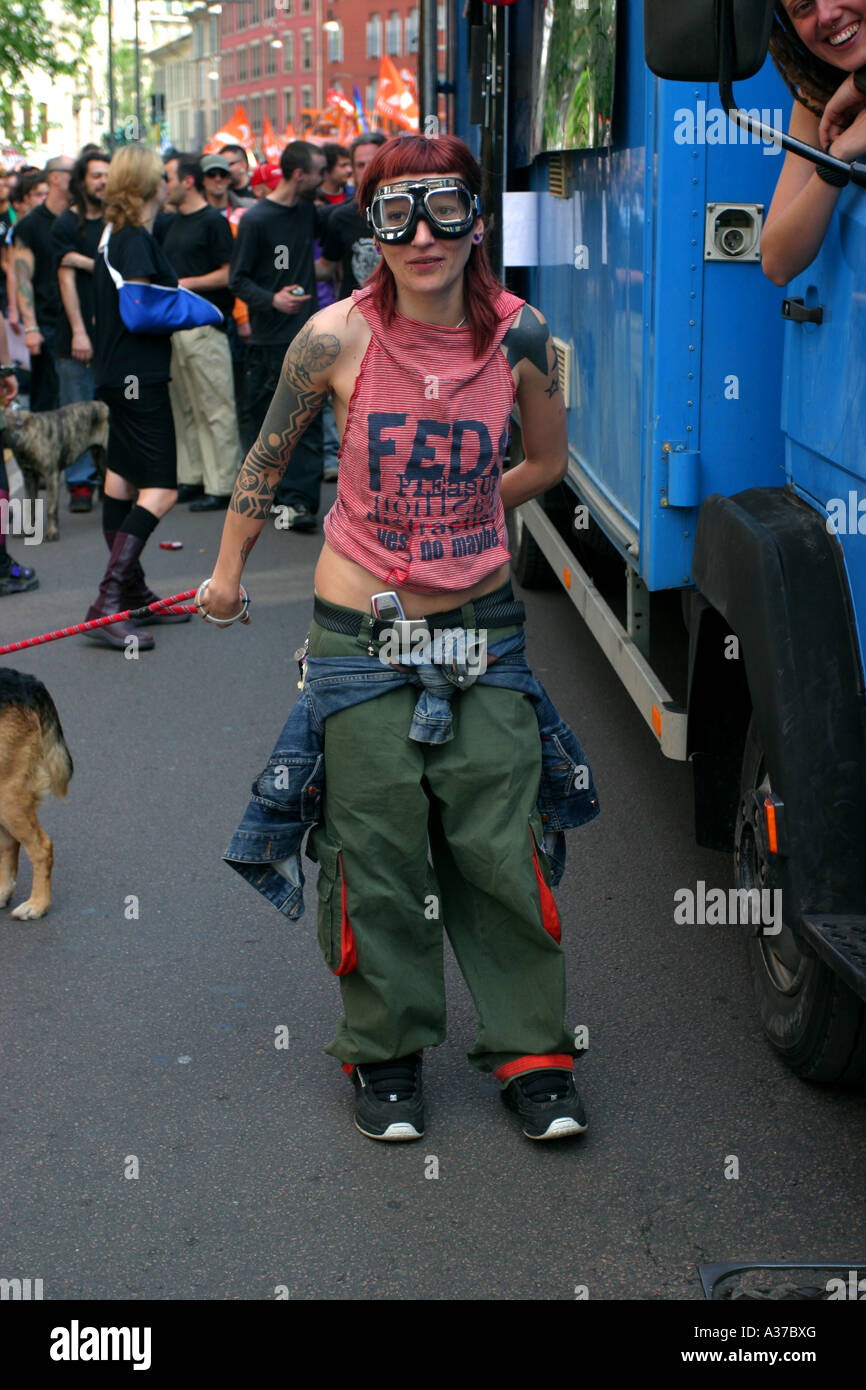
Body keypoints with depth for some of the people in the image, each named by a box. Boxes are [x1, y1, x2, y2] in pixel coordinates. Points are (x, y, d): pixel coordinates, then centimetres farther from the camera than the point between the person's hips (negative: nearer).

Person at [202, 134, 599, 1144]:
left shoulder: (518, 334, -7)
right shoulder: (337, 337, -11)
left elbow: (547, 462, 11)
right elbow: (267, 457, 5)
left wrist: (456, 518, 8)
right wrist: (228, 569, 14)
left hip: (482, 629, 1)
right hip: (360, 635, -1)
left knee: (502, 852, 5)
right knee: (375, 860, 7)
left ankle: (531, 1051, 23)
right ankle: (386, 1054, 27)